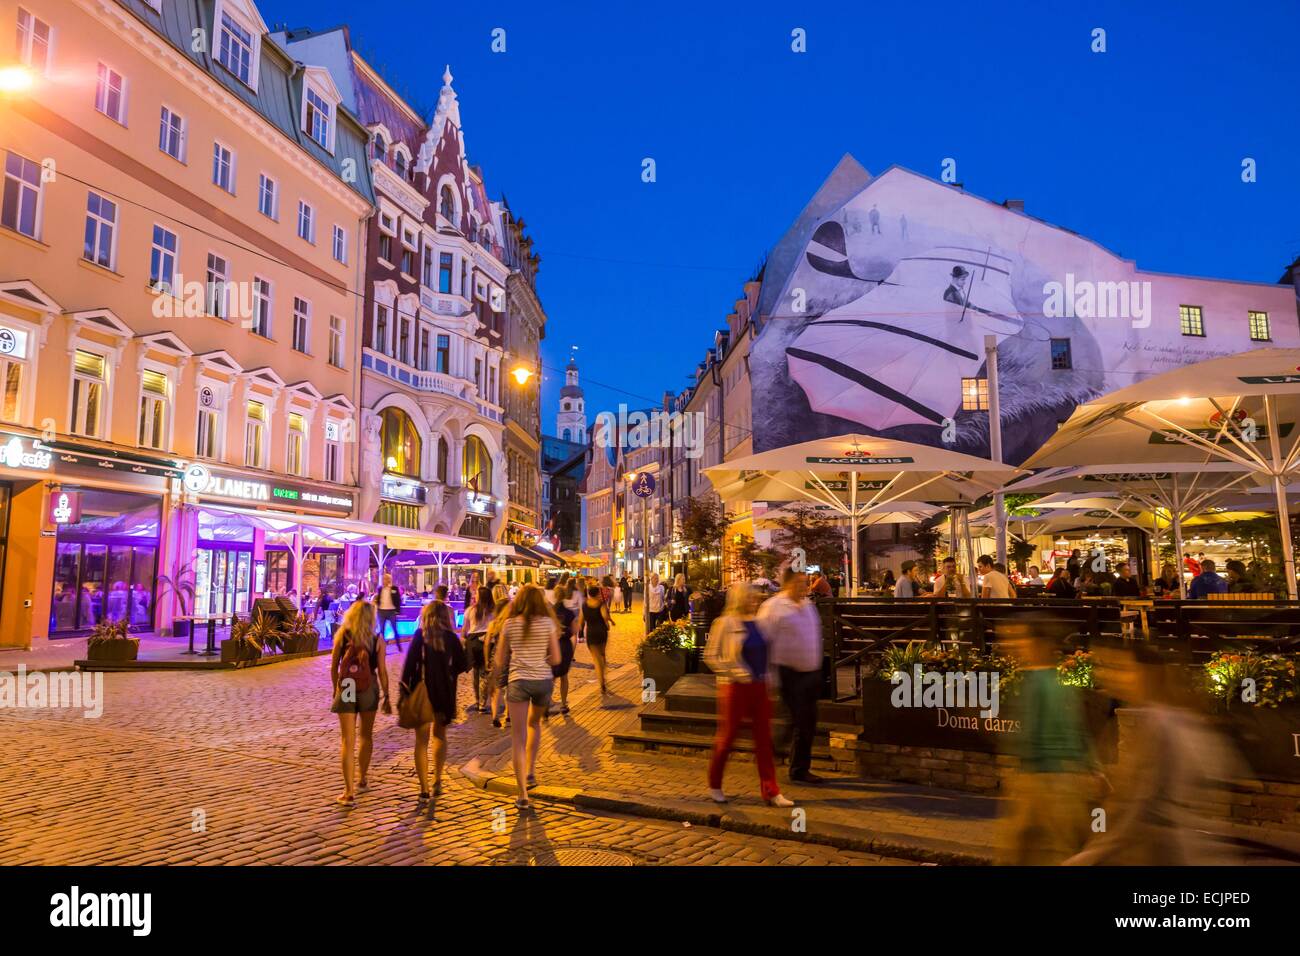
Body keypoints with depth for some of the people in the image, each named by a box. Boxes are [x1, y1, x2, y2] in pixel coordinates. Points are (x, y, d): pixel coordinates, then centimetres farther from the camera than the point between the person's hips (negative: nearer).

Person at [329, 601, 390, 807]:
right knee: (366, 736, 20)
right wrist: (386, 697, 3)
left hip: (346, 690, 0)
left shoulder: (342, 635, -3)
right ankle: (362, 780, 33)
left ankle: (349, 792, -1)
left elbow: (333, 667, 0)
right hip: (368, 690, 0)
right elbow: (381, 671, -5)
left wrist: (336, 689, 14)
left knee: (348, 741, 2)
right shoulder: (377, 640, -5)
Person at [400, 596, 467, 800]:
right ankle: (437, 780, 22)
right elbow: (462, 665, -1)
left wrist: (403, 692, -8)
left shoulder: (420, 635, -5)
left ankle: (424, 789, 3)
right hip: (444, 693, 2)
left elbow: (409, 664, -11)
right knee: (440, 734, 22)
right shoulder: (451, 637, -2)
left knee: (422, 740, 6)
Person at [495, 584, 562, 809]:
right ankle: (531, 772, 26)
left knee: (518, 738, 3)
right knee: (534, 723, 30)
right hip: (543, 680, 2)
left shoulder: (509, 625, 1)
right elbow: (556, 659, -1)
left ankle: (523, 795, -1)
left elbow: (500, 662, 6)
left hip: (519, 681, -1)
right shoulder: (548, 623, -1)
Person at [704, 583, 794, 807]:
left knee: (764, 738, 6)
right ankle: (714, 785, 24)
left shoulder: (757, 622, 8)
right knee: (727, 737, 6)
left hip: (759, 687, 5)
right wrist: (735, 673, -17)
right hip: (736, 688, -5)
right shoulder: (726, 623, -10)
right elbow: (711, 656, -10)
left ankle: (771, 791, 12)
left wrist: (768, 676, 9)